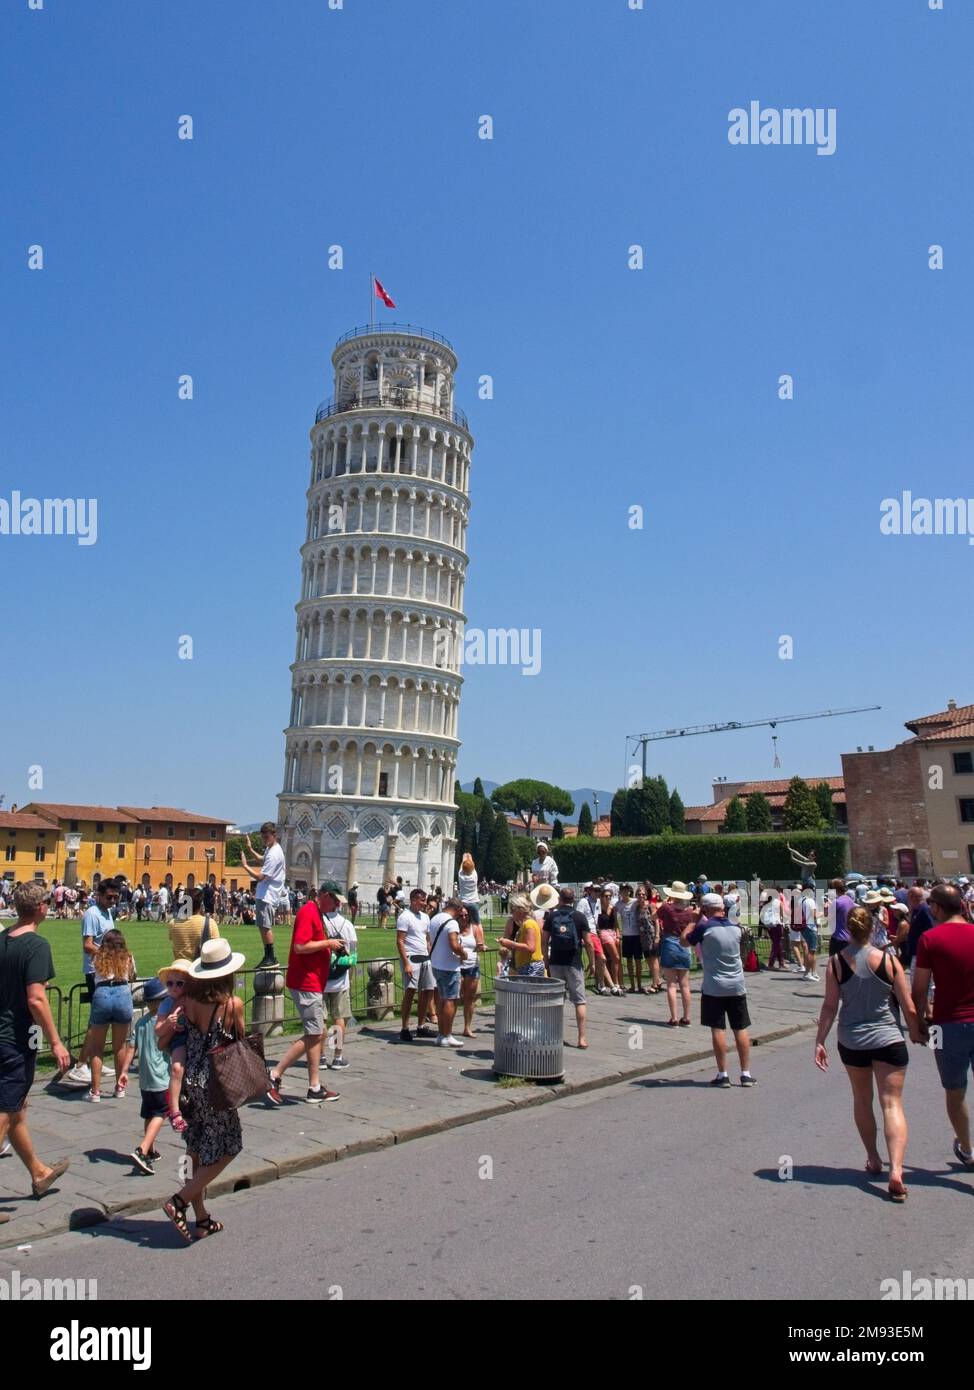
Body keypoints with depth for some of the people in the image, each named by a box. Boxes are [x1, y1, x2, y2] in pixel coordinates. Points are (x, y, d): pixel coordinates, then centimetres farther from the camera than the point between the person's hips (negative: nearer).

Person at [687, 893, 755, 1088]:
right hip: (737, 985, 4)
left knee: (718, 1030, 2)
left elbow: (685, 942, 1)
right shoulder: (735, 928, 2)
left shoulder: (704, 927, -12)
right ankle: (746, 1074, 14)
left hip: (714, 987, -4)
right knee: (741, 1029, 9)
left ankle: (723, 1075, 4)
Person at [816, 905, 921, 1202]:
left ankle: (873, 1160, 30)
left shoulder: (836, 962, -7)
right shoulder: (888, 959, -8)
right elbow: (908, 1007, -3)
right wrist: (916, 1033, 16)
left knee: (862, 1101, 20)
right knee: (892, 1104, 0)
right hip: (888, 1040, -1)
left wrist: (819, 1042, -1)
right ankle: (896, 1169, -15)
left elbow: (830, 1006, -8)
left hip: (851, 1042, 1)